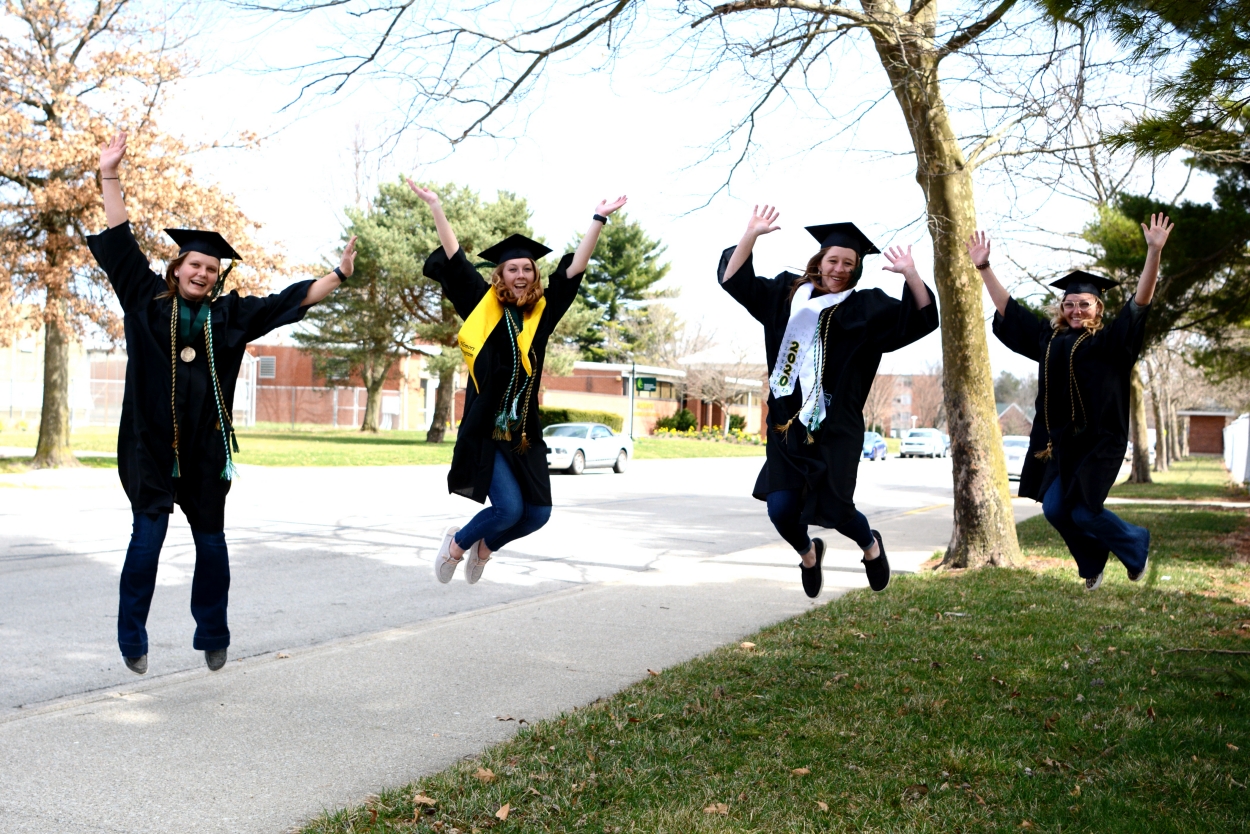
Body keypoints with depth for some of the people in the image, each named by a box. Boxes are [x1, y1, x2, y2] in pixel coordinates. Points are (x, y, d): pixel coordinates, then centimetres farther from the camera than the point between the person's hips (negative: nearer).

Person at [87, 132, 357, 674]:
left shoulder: (230, 315, 7)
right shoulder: (146, 300, 5)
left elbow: (290, 301, 9)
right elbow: (121, 244, 3)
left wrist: (339, 275, 3)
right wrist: (110, 175, -2)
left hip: (206, 447, 2)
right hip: (151, 442, -2)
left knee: (210, 541, 9)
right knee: (148, 536, -7)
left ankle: (213, 637, 22)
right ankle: (132, 639, 6)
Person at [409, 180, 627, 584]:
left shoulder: (542, 312, 6)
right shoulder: (483, 306, -1)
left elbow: (575, 267, 5)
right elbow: (455, 259, -2)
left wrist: (599, 219, 2)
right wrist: (435, 206, -5)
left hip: (524, 432, 4)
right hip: (485, 431, -4)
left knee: (538, 513, 1)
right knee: (509, 508, -14)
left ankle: (484, 546, 31)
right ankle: (457, 542, 18)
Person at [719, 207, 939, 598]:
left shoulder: (867, 308, 1)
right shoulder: (787, 294, 10)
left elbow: (922, 318, -8)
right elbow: (734, 279, 8)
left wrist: (910, 275, -23)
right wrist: (752, 233, -3)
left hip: (836, 428, -2)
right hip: (787, 423, 3)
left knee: (834, 509, -5)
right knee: (781, 509, -6)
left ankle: (871, 545, 32)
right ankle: (808, 553, 30)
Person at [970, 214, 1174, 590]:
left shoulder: (1110, 341, -1)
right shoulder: (1049, 337, 10)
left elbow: (1140, 303, -13)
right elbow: (1007, 308, 15)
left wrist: (1154, 251, -24)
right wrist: (983, 267, 11)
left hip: (1098, 441, -5)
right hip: (1057, 440, 5)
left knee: (1082, 511, -9)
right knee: (1055, 509, -1)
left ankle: (1137, 544, 21)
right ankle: (1092, 565, 26)